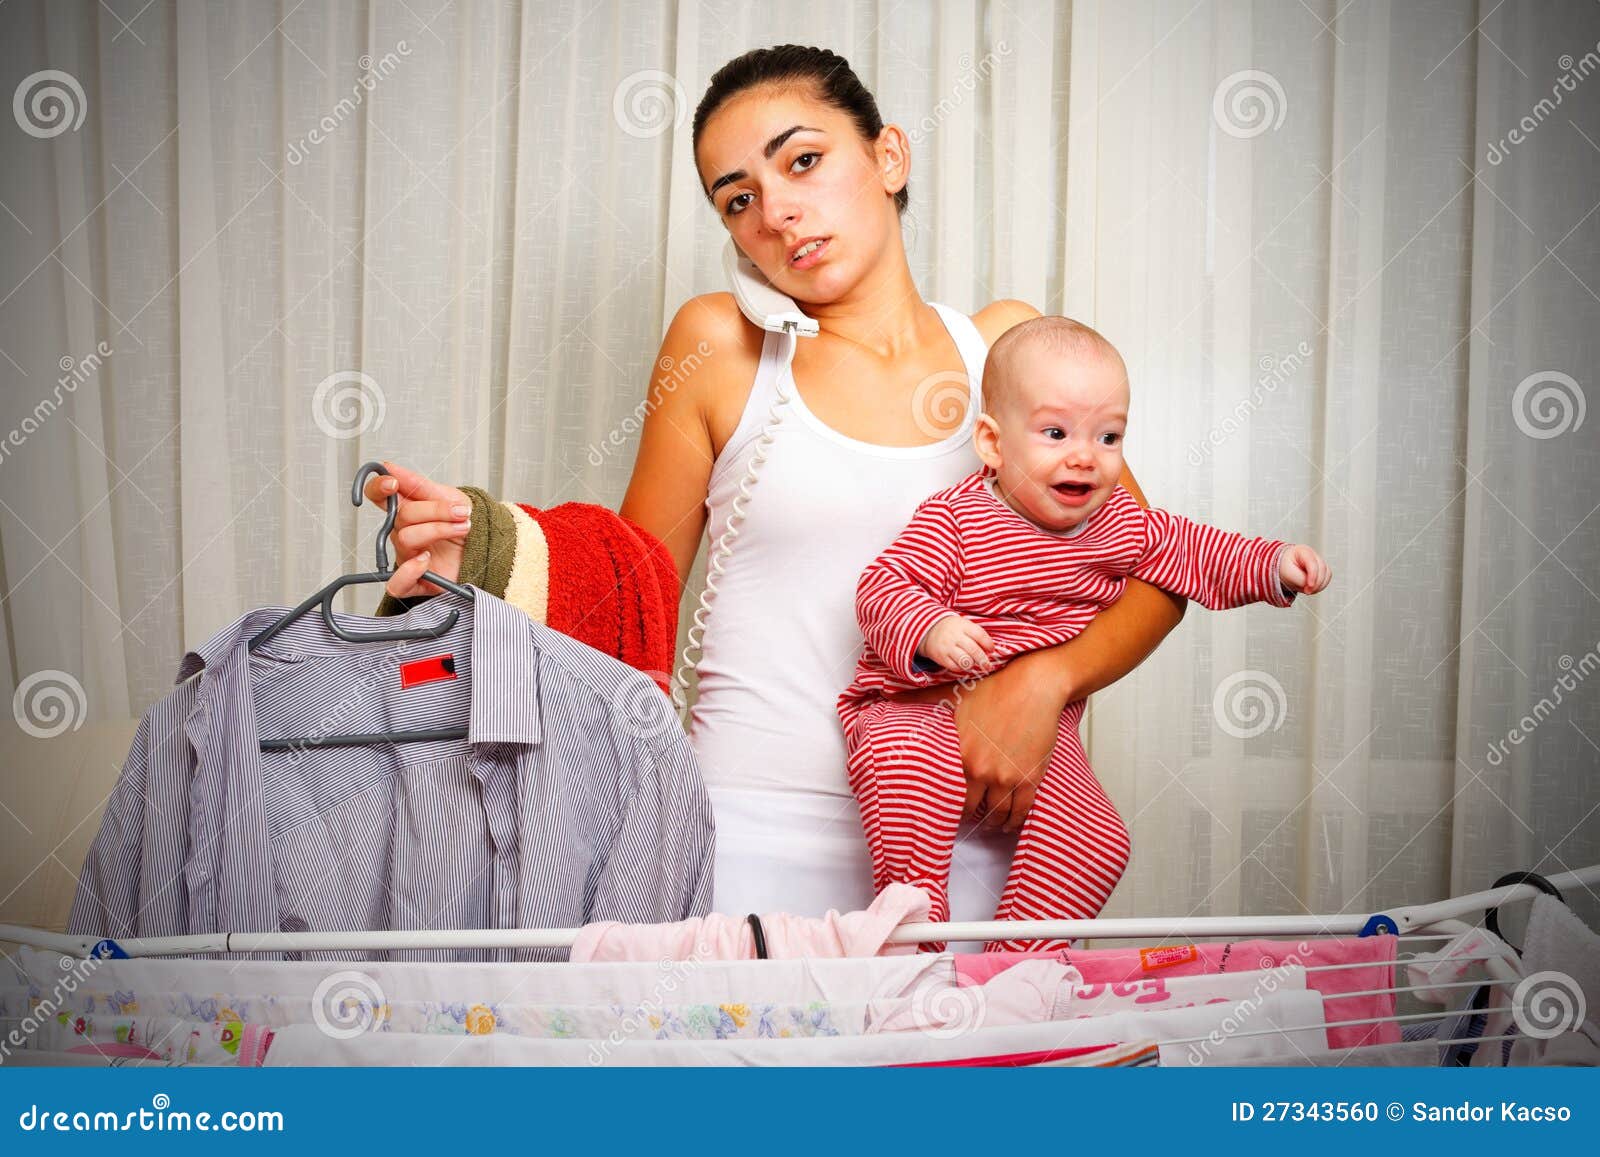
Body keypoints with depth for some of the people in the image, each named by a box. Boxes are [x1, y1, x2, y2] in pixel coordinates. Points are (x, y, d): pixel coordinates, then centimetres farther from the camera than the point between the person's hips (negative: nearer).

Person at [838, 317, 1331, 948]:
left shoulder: (1122, 525, 4)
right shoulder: (954, 520, -14)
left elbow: (1196, 553, 18)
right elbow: (882, 587, -18)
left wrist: (1273, 565, 3)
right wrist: (930, 631, -39)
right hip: (922, 712, -5)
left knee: (1097, 841, -13)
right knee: (905, 762, -37)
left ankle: (1016, 959, 3)